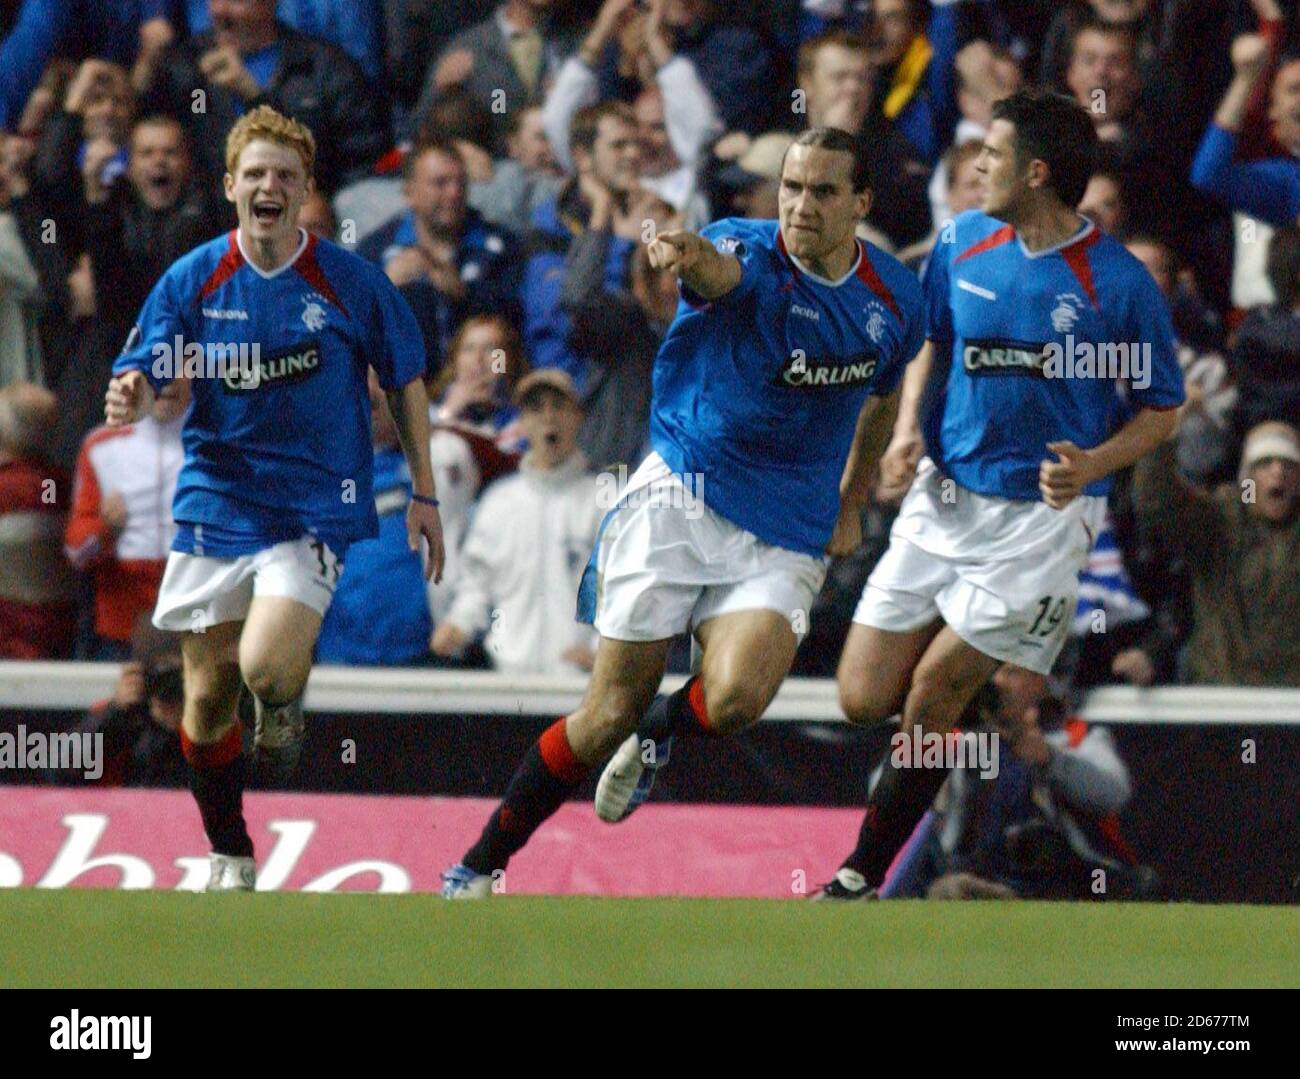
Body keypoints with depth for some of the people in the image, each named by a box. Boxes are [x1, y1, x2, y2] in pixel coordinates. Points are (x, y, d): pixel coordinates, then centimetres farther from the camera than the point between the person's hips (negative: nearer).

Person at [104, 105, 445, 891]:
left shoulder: (352, 282, -5)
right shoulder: (191, 281, -1)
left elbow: (407, 382, 7)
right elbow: (143, 378, -4)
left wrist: (424, 494, 6)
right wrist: (129, 398, -29)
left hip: (315, 509, -3)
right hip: (215, 504, 3)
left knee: (266, 666, -24)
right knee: (208, 701, 6)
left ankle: (285, 706, 14)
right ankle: (230, 858, 25)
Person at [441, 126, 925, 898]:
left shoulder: (895, 298, 4)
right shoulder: (751, 254, -10)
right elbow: (720, 270, -36)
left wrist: (851, 503, 25)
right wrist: (688, 254, -60)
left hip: (786, 537, 2)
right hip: (680, 500, -2)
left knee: (736, 699, -25)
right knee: (612, 711, -4)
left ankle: (658, 737, 11)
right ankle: (477, 869, 12)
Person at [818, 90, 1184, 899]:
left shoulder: (1119, 283, -13)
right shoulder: (965, 244, 2)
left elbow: (1163, 409, -2)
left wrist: (1092, 465, -19)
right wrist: (909, 428, 2)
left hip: (1039, 518, -6)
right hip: (943, 498, 6)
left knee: (932, 697, -8)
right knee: (865, 699, 1)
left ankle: (862, 877, 6)